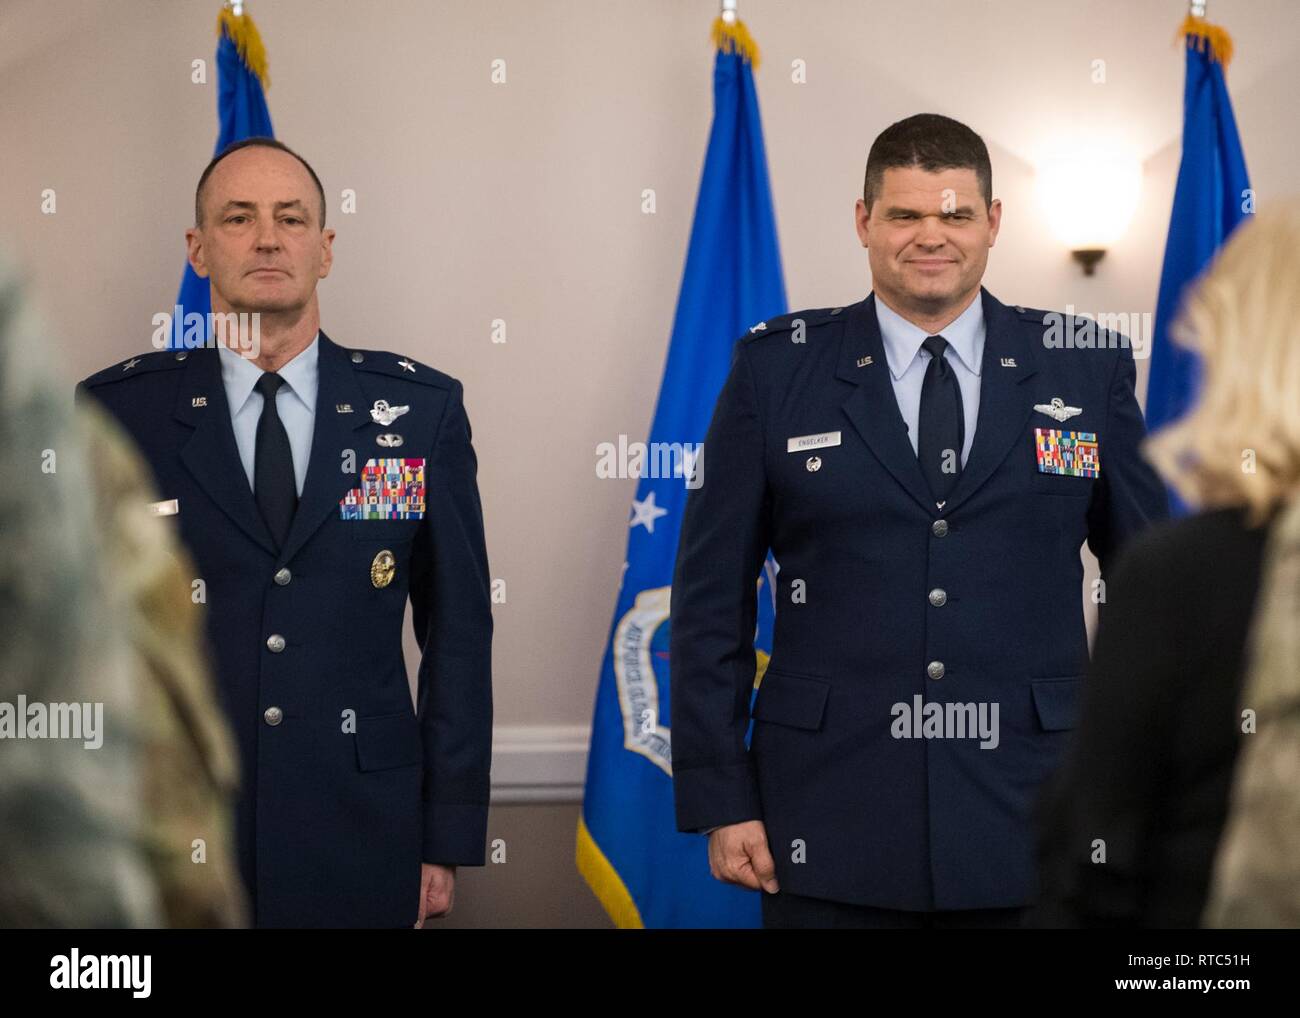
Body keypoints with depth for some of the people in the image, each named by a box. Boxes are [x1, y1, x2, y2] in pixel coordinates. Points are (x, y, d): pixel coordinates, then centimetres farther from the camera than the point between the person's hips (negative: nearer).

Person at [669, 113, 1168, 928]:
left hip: (1031, 824, 1)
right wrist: (719, 799, -2)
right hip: (831, 824, -1)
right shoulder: (777, 371, 2)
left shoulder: (1088, 369, 5)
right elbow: (712, 598, 2)